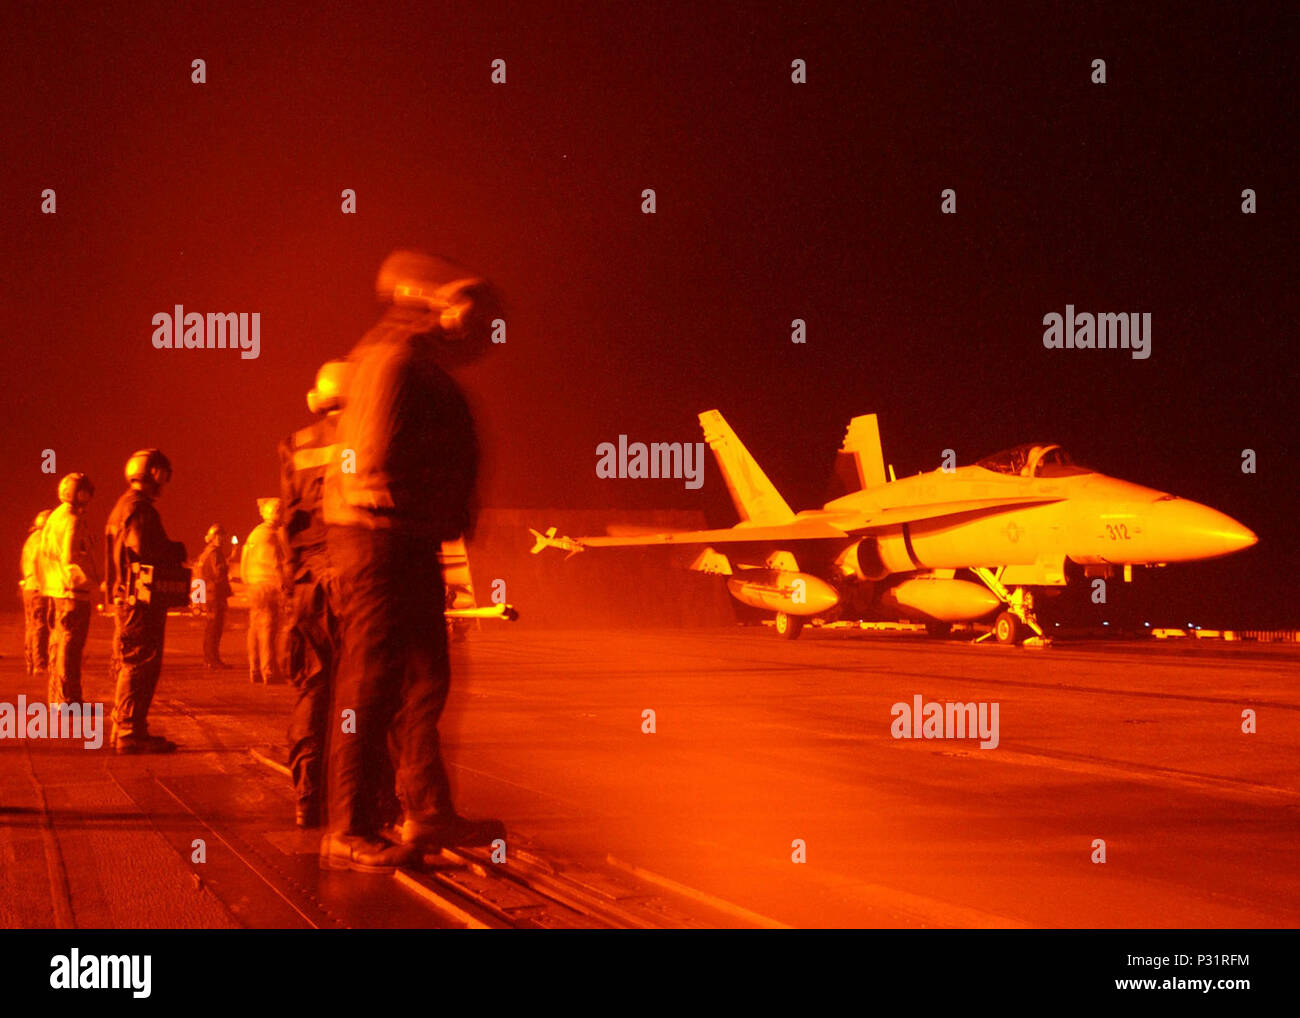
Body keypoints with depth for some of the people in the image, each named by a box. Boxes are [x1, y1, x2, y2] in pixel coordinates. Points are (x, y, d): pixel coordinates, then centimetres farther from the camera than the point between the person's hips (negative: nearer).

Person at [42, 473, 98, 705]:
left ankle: (56, 697, 21)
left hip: (57, 591, 10)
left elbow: (46, 554, 20)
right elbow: (70, 558, -22)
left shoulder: (55, 517, 16)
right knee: (71, 645, -7)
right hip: (73, 591, -10)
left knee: (59, 645, 15)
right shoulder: (72, 519, -14)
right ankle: (68, 699, -7)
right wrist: (91, 583, -15)